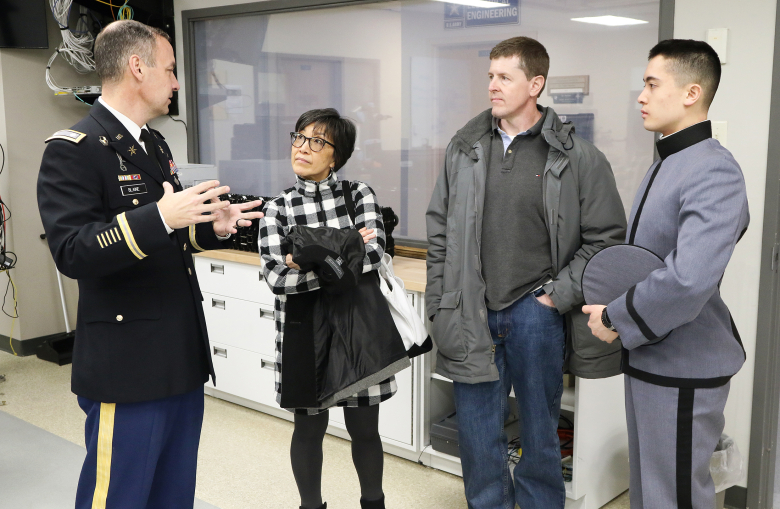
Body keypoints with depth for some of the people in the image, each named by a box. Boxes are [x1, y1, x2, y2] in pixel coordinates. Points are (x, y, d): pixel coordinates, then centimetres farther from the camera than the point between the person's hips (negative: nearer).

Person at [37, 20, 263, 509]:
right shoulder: (74, 149, -13)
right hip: (128, 366, -8)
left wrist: (213, 227, 9)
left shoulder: (155, 144, 16)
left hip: (183, 357, 9)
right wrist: (160, 218, -32)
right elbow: (72, 253, -23)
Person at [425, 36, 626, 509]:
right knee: (478, 433, 12)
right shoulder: (465, 148, 5)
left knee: (540, 431, 13)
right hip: (471, 315, 3)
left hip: (535, 315, -2)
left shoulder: (577, 156, -5)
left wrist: (559, 296, -7)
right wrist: (440, 306, 5)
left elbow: (606, 237, -2)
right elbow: (439, 230, 9)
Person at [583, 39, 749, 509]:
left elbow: (688, 279, -33)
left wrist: (615, 319, -20)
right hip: (647, 358, 9)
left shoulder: (714, 171, -20)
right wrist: (610, 306, 0)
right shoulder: (665, 164, 11)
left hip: (684, 368, -9)